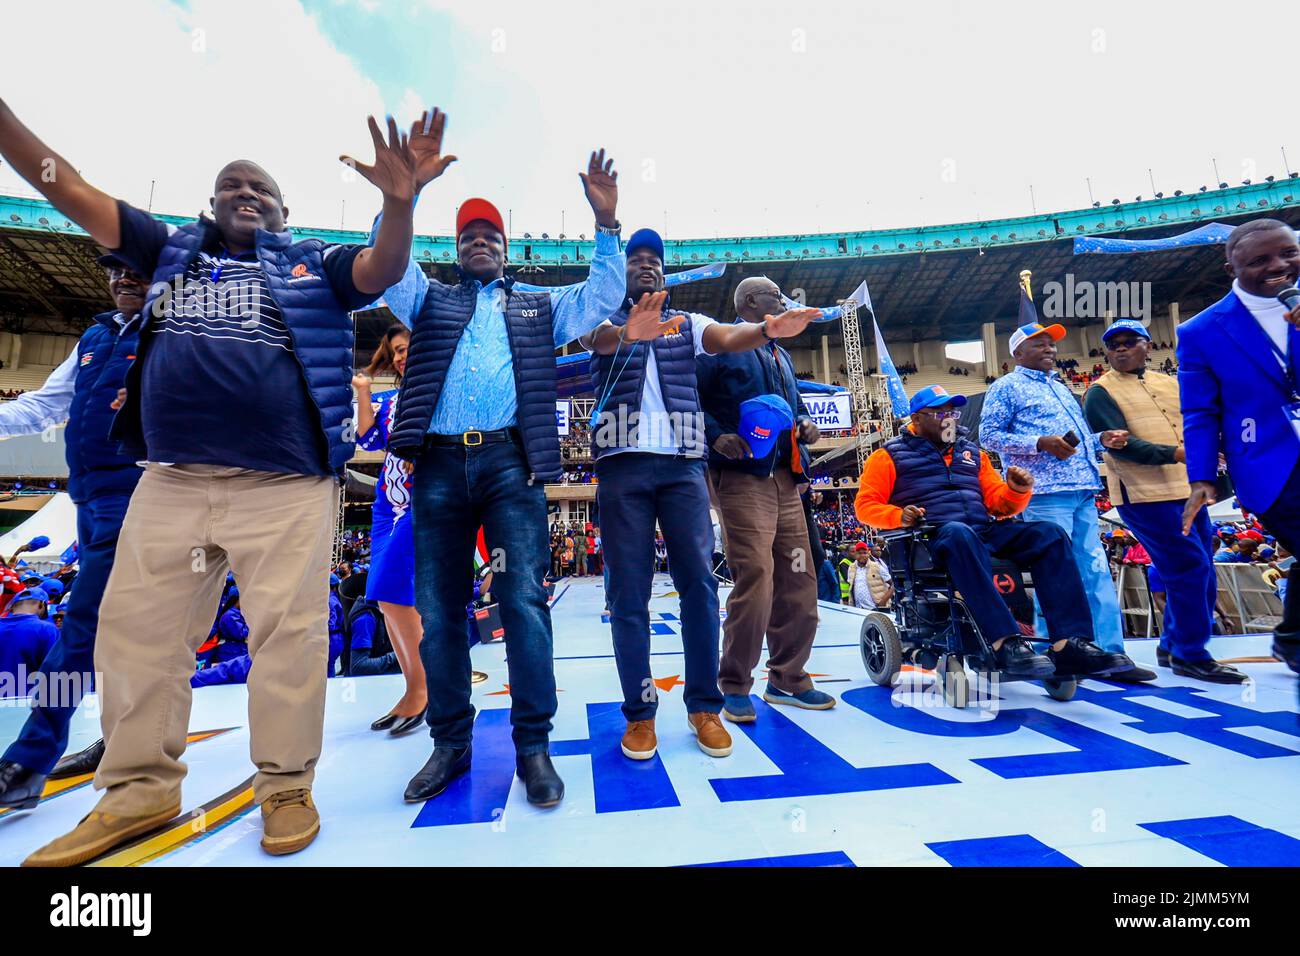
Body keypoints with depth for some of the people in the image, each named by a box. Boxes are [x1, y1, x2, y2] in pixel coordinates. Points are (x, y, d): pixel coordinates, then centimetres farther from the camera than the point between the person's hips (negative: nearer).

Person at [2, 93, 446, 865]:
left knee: (288, 630, -4)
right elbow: (69, 189, 21)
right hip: (171, 481, 5)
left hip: (286, 485, -4)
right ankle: (138, 791, 24)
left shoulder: (312, 263, 12)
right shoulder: (173, 248, 22)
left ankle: (286, 786, 11)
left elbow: (383, 268, -4)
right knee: (137, 627, 8)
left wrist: (399, 201, -22)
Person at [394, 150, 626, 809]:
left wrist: (606, 223, 2)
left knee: (524, 600, -8)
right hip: (438, 463, 2)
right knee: (438, 609, 4)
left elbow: (603, 296, 13)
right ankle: (450, 742, 18)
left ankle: (533, 745, 4)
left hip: (510, 462, -1)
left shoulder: (539, 307, 22)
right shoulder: (430, 300, 24)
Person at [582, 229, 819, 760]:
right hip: (622, 464, -1)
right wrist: (627, 333, -35)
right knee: (629, 592, 1)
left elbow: (729, 338, -3)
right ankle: (640, 712, 11)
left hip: (682, 464, 1)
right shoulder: (607, 325, 14)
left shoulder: (687, 324, 18)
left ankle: (704, 706, 11)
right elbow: (597, 338, -11)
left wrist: (767, 330, -26)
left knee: (699, 581, -2)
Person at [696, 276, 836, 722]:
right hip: (742, 476, -8)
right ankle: (734, 686, 4)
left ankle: (787, 679, 23)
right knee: (755, 580, -13)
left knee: (798, 581, 8)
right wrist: (716, 436, -20)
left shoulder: (781, 355, 27)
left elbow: (795, 403, 32)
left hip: (785, 479, 8)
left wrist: (805, 425, 10)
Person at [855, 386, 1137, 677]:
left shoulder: (972, 453, 25)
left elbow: (997, 503, 20)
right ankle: (1005, 643, -43)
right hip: (932, 538, -6)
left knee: (1050, 534, -14)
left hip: (985, 531, 6)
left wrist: (1017, 491, -2)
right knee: (960, 533, -39)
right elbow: (865, 504, 3)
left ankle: (1069, 646, -22)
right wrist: (898, 516, -16)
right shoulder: (891, 455, 9)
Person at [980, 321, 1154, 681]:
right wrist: (1040, 443, -16)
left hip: (1082, 492, 8)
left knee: (1096, 574, 6)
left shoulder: (1062, 388, 28)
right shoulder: (1006, 387, 3)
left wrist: (1101, 439, 10)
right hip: (1044, 494, -8)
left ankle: (1110, 654, 12)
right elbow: (989, 435, -6)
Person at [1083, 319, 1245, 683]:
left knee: (1200, 573, 11)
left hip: (1187, 490, 8)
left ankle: (1173, 646, 24)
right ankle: (1190, 655, 4)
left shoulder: (1171, 384, 17)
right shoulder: (1101, 392, -4)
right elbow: (1119, 444, -16)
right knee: (1190, 569, -9)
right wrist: (1177, 453, -25)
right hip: (1145, 494, -7)